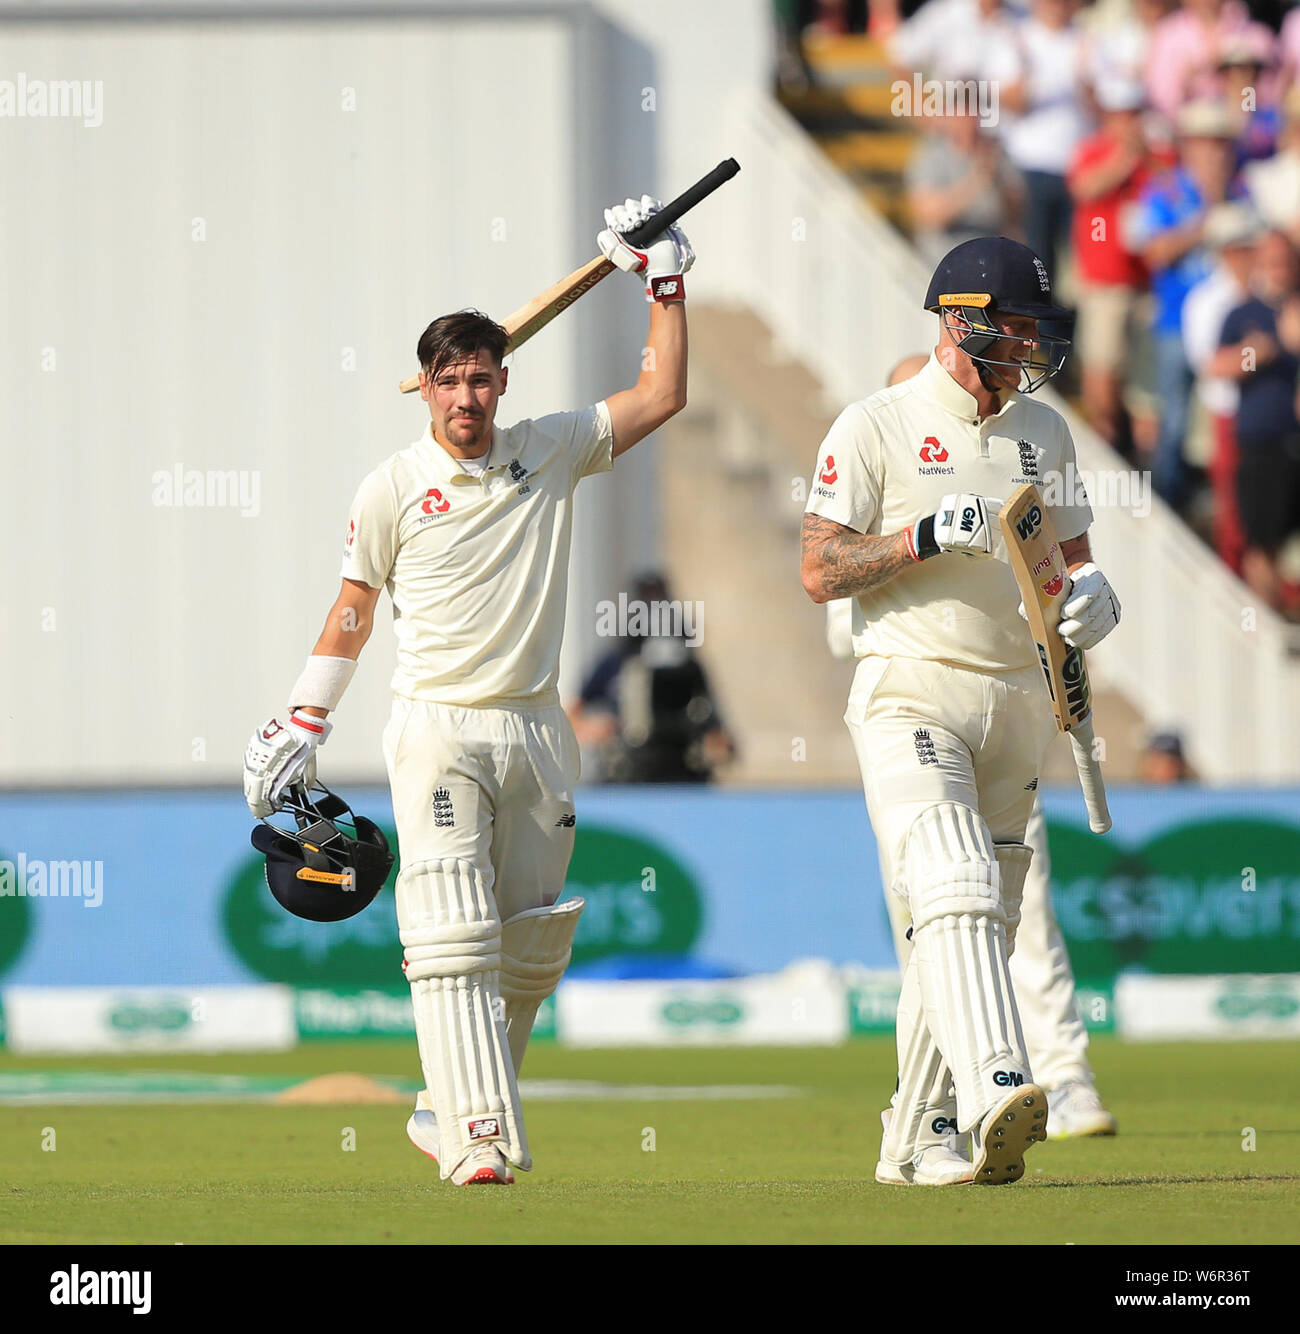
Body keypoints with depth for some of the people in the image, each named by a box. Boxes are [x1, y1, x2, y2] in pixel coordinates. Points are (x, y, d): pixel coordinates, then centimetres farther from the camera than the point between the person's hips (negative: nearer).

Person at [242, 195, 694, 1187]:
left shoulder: (550, 455, 5)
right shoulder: (395, 489, 0)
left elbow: (663, 395, 6)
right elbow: (355, 606, 7)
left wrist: (666, 277, 2)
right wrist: (304, 724, 5)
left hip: (535, 732, 4)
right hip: (438, 729, -4)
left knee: (528, 948, 7)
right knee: (453, 936, -16)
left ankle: (449, 1108, 23)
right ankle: (480, 1140, -24)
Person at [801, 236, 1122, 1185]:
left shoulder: (1044, 433, 15)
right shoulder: (878, 428, -2)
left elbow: (1070, 560, 19)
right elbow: (820, 571, -6)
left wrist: (1092, 593, -4)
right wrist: (929, 536, -19)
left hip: (1018, 704, 6)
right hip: (913, 696, -6)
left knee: (980, 923, 7)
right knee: (957, 894, -24)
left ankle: (917, 1141, 15)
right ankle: (996, 1093, -42)